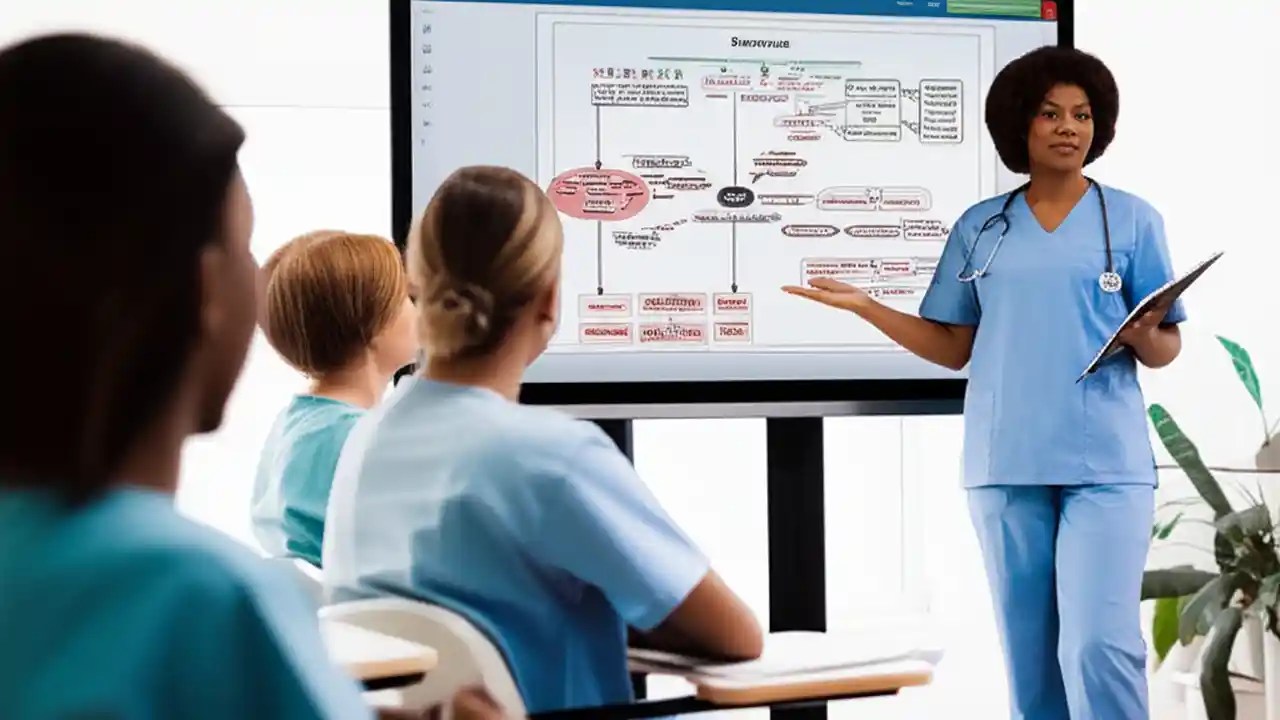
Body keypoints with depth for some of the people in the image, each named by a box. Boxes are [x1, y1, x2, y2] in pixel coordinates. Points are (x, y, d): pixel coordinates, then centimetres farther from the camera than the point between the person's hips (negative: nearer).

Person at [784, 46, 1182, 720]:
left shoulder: (1132, 219, 4)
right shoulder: (979, 227, 10)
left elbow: (1164, 352, 4)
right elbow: (953, 348, 11)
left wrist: (1143, 335, -18)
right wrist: (865, 306, 1)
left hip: (1104, 462, -2)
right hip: (1004, 463, 3)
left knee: (1098, 644, -12)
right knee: (1028, 650, 7)